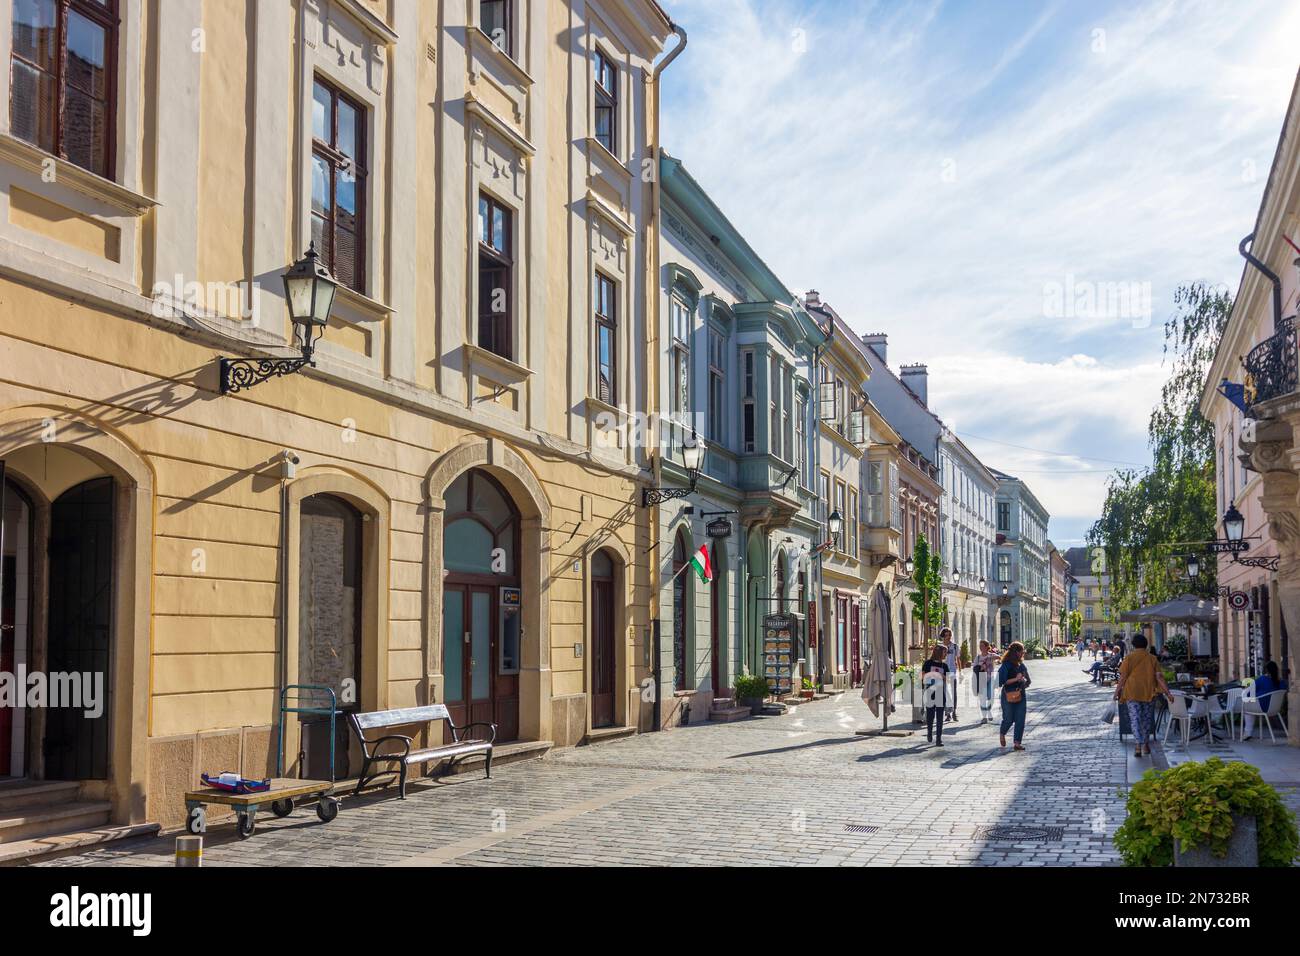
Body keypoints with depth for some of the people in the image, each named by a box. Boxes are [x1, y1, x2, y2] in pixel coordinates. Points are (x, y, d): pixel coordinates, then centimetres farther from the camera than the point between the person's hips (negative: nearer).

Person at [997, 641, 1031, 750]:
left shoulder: (1021, 665, 9)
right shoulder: (1006, 665, -10)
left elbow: (1028, 681, 17)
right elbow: (1002, 681, -16)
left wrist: (1023, 680, -6)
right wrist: (1015, 679, -20)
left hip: (1020, 695, 5)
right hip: (1009, 696, -5)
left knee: (1020, 720, -1)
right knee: (1008, 719, 2)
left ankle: (1018, 743, 3)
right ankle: (1002, 734, 32)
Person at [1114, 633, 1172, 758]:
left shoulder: (1129, 658, -3)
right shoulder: (1152, 658, 4)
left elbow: (1123, 677, -6)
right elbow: (1159, 677, -3)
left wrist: (1117, 691, 2)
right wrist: (1167, 692, -2)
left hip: (1132, 693, -2)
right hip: (1149, 693, 3)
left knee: (1135, 719, -3)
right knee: (1147, 718, 16)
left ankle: (1138, 746, -16)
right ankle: (1145, 744, 22)